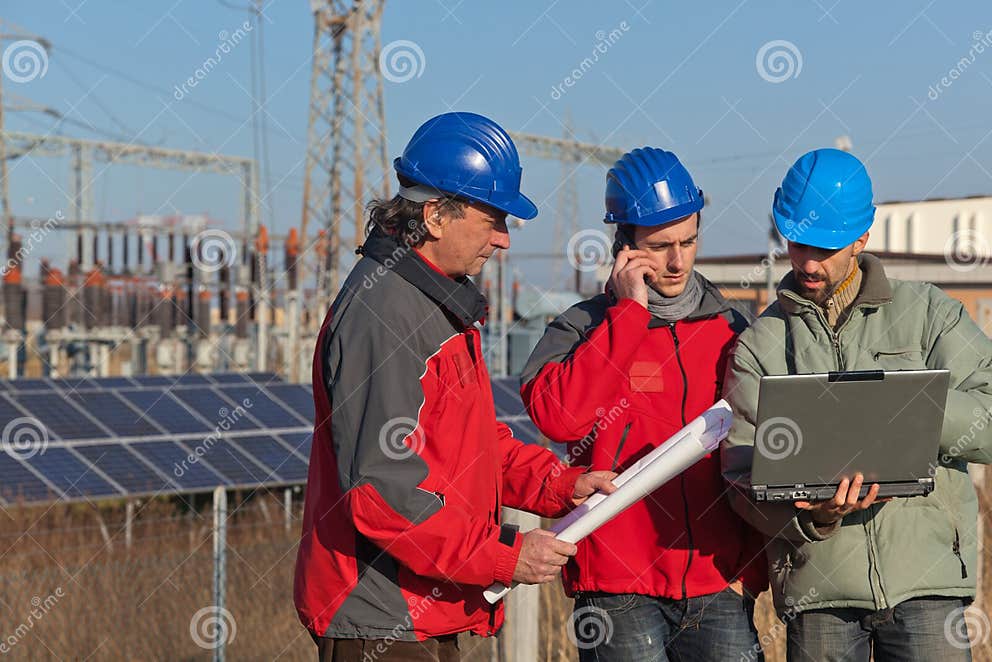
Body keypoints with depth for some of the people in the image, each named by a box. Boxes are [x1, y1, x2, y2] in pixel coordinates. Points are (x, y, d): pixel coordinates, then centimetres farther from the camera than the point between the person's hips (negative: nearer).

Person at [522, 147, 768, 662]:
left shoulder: (732, 330, 11)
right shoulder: (583, 328, 2)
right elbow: (557, 415, -18)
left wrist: (750, 569, 5)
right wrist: (631, 310, -11)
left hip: (718, 587, 3)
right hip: (619, 591, -2)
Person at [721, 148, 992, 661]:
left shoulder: (927, 312, 8)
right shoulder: (759, 343, 10)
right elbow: (745, 478, 2)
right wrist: (811, 518, -17)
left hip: (926, 576, -1)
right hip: (818, 583, 1)